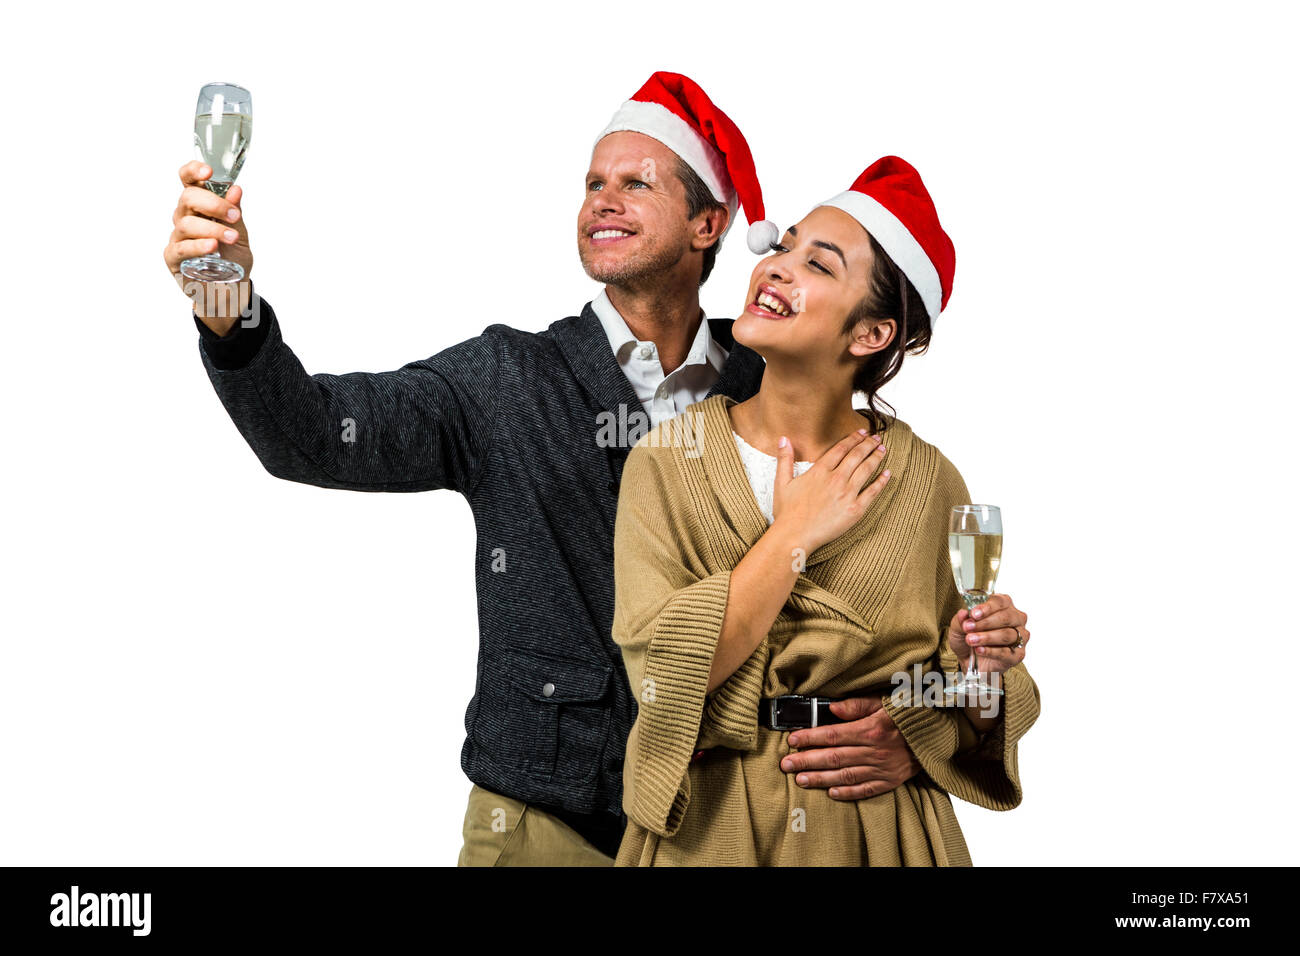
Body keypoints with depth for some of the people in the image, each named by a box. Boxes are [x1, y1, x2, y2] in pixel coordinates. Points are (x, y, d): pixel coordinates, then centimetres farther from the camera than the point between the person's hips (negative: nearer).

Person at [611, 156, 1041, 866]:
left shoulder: (926, 481, -8)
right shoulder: (666, 462, -9)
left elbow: (959, 724, 0)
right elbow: (662, 672, -20)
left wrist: (974, 674, -20)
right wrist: (793, 536, -18)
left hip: (881, 833, 1)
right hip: (708, 834, 0)